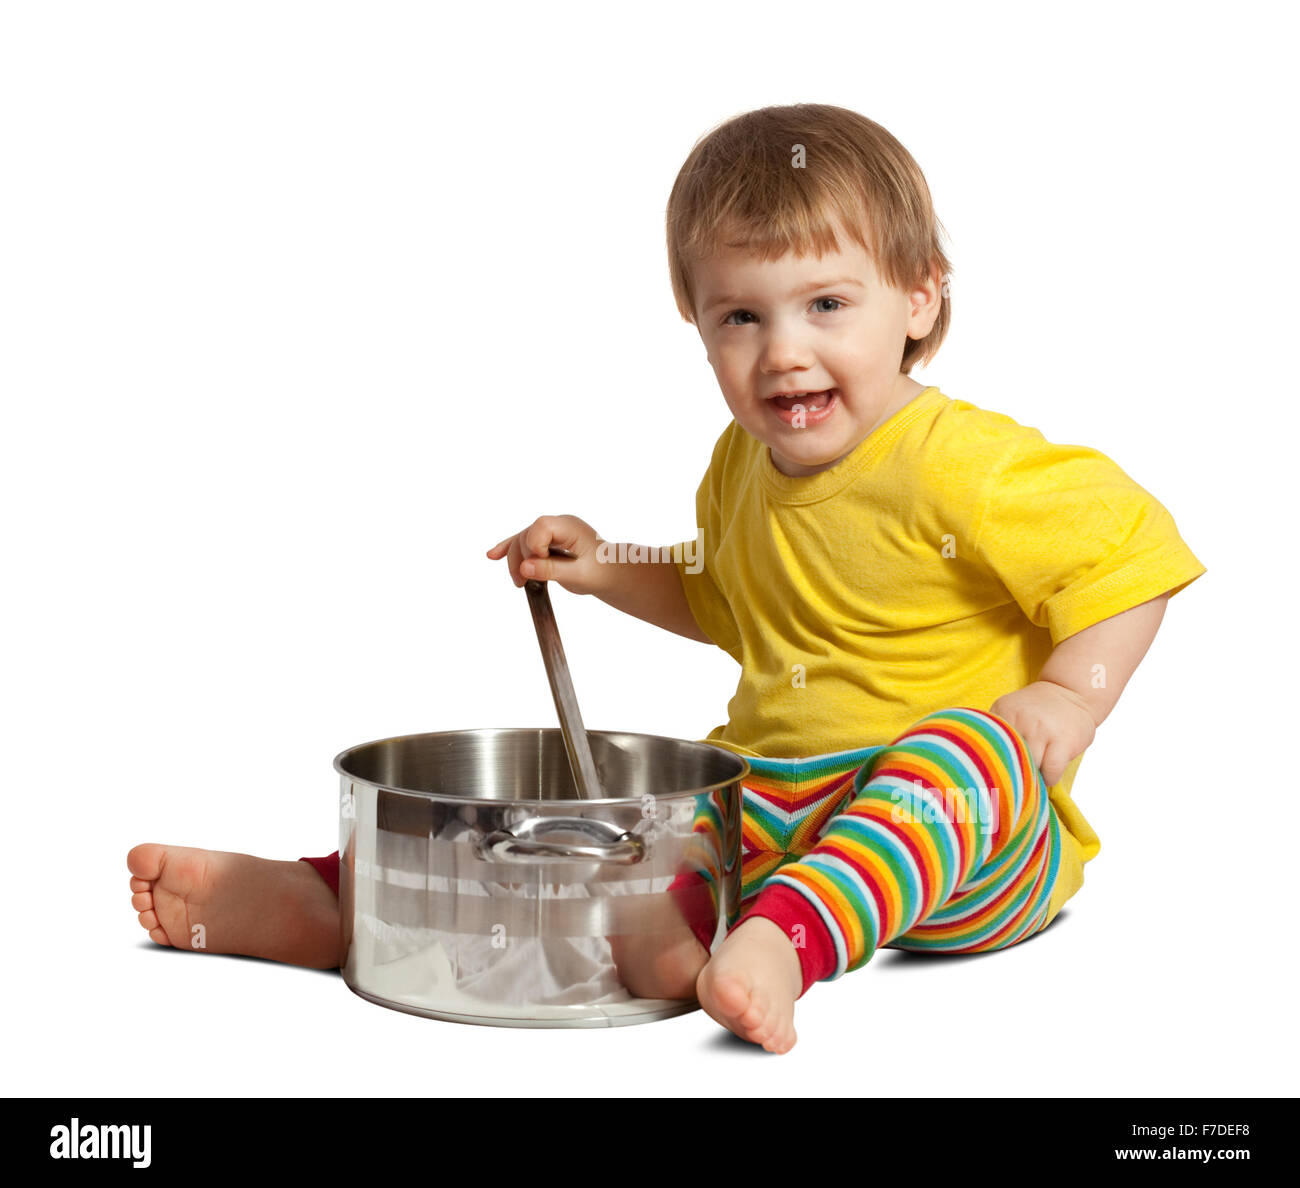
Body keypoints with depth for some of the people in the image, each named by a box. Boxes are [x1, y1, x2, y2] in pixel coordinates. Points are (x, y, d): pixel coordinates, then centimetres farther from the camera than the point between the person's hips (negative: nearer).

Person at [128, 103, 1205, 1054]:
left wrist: (1069, 696, -21)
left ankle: (782, 940, -57)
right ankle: (323, 901, -8)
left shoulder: (971, 466, -18)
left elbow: (1134, 548, -10)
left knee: (971, 749, -38)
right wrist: (608, 570, 11)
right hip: (769, 807, 6)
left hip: (973, 846, -6)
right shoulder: (744, 467, 6)